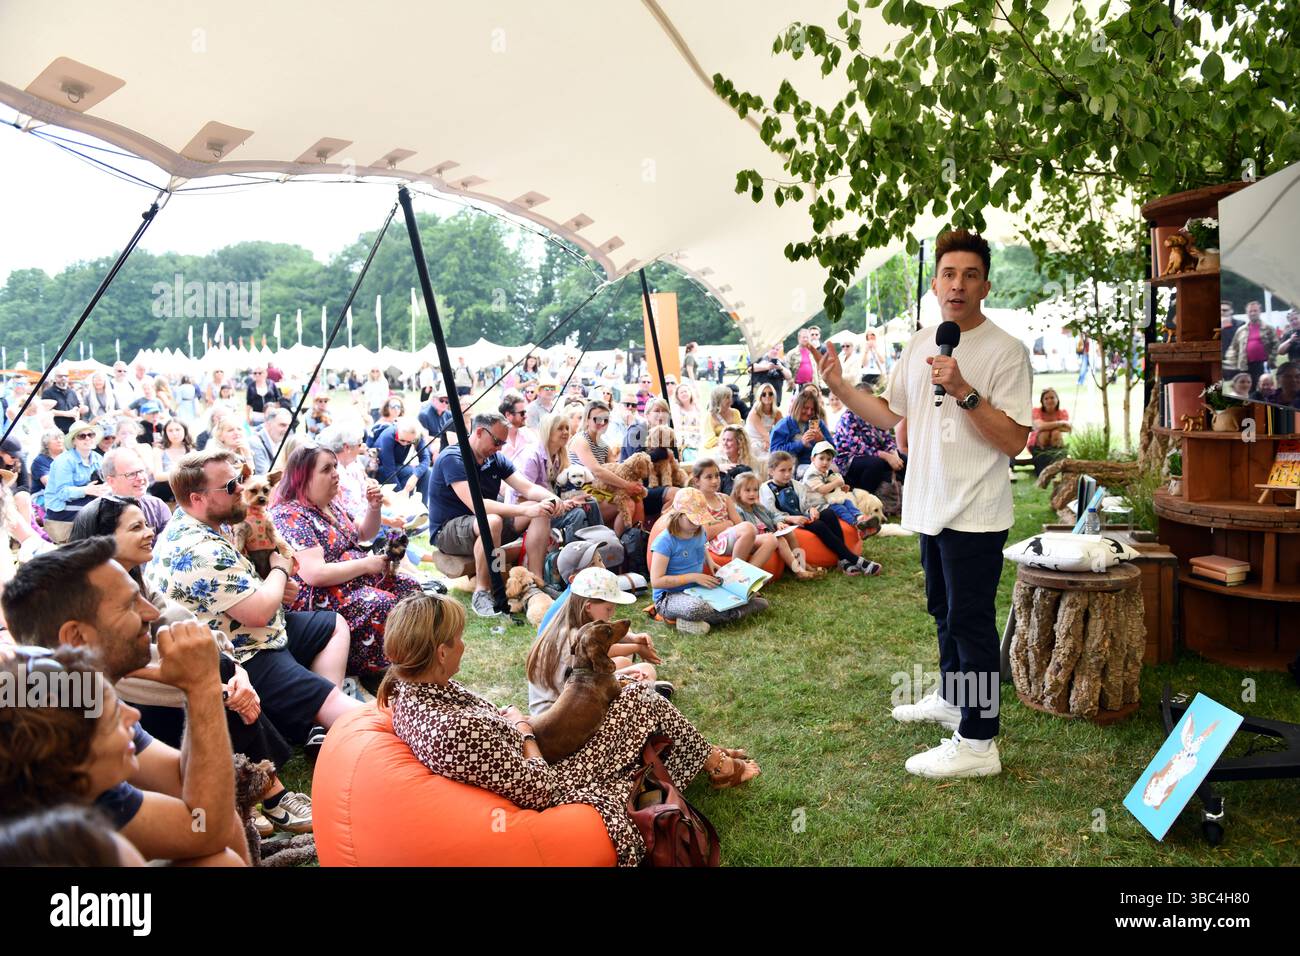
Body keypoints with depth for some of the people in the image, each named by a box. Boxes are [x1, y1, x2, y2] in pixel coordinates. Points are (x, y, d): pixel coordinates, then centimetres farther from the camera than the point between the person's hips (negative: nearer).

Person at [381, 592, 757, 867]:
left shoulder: (408, 687, -12)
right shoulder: (455, 731, -39)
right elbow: (540, 789, -27)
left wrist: (510, 722, -6)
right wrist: (524, 731, -13)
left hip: (519, 769, 8)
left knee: (637, 697, 12)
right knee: (641, 701, 4)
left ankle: (711, 760, 35)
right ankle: (716, 764, 32)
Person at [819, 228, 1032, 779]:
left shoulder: (1006, 352, -14)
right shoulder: (919, 345, 9)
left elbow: (1014, 440, -20)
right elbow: (890, 414, 17)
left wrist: (964, 391, -27)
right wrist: (840, 389, 6)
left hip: (975, 514, -8)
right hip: (930, 506, 8)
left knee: (970, 621, -3)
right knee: (944, 611, 22)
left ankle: (977, 743, 6)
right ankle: (951, 699, 41)